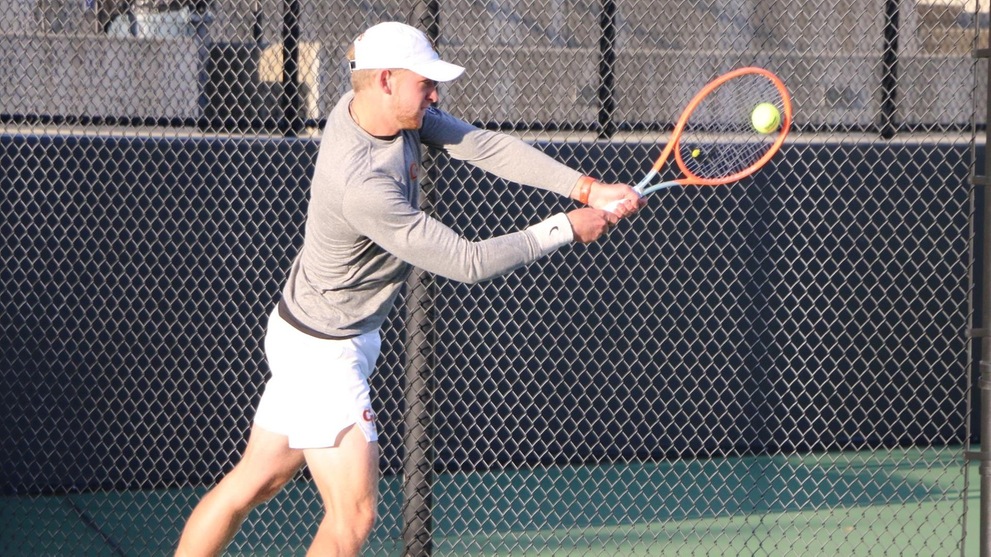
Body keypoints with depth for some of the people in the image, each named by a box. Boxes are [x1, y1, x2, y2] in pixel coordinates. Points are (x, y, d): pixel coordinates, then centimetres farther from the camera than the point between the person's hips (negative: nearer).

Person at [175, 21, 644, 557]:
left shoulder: (384, 108, -6)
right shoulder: (362, 184, -33)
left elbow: (484, 145, -5)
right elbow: (466, 262, -27)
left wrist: (586, 188, -15)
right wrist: (567, 228, -19)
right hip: (324, 352, -10)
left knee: (256, 481, 17)